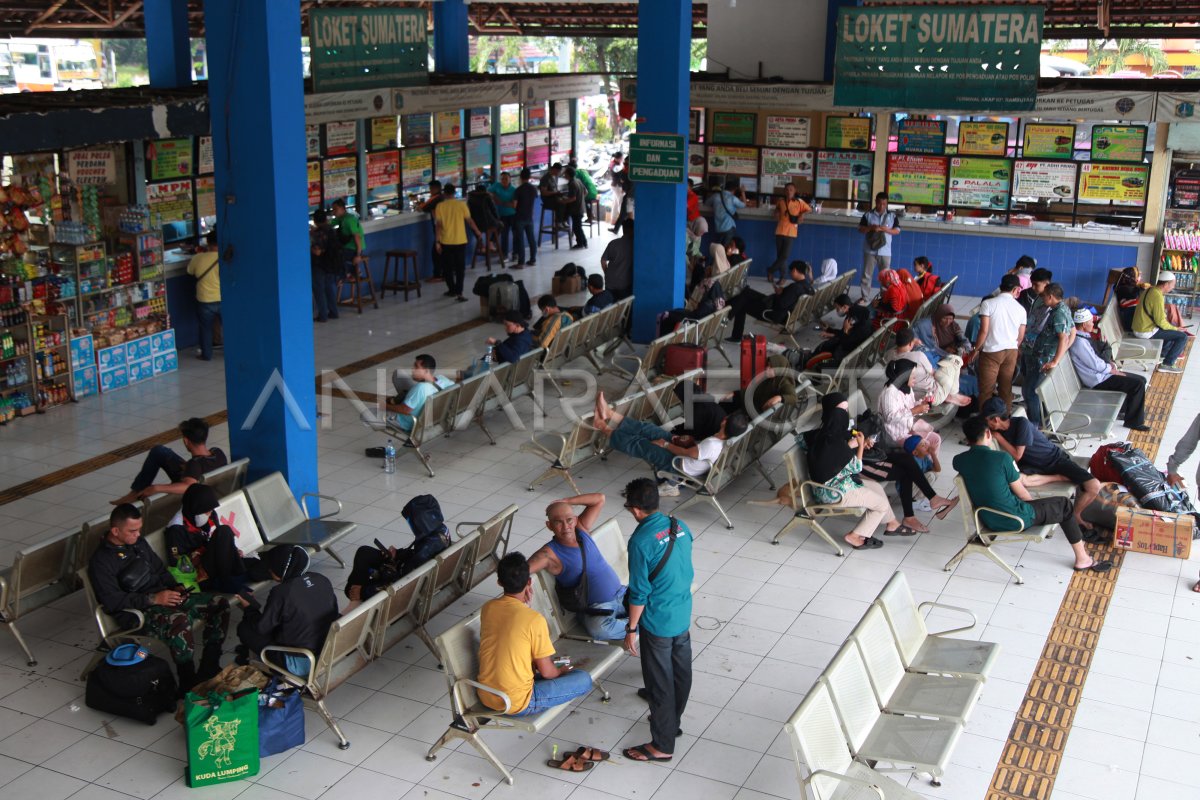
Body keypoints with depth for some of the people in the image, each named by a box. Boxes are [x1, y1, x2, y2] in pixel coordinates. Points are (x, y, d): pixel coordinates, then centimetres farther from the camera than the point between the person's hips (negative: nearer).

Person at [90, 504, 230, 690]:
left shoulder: (139, 543, 15)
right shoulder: (101, 560, -9)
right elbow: (112, 601, -17)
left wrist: (175, 587, 4)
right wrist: (153, 599, -22)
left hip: (162, 597, 9)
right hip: (136, 613, -9)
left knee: (219, 603, -6)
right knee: (179, 620, -39)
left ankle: (208, 669, -2)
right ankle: (188, 684, -27)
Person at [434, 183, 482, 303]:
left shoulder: (440, 206, -5)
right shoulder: (461, 204, -4)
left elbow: (439, 225, -6)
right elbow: (470, 221, -2)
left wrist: (437, 242, -2)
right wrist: (479, 233, 10)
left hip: (446, 242, 0)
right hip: (460, 241, 0)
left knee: (447, 267, 15)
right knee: (460, 268, 3)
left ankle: (452, 290, 22)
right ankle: (459, 293, -7)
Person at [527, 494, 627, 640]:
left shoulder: (582, 529, 2)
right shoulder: (550, 554, -16)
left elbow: (599, 499, 6)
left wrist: (565, 501, -3)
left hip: (622, 594, 6)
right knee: (599, 629, -36)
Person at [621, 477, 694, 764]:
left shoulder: (640, 541, -24)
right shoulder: (680, 526, -2)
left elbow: (639, 592, -20)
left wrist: (631, 628, -9)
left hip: (657, 623, -7)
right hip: (683, 616, 7)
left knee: (659, 683, 6)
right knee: (681, 672, 23)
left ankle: (662, 745, 17)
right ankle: (674, 721, 43)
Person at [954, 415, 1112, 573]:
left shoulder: (958, 460, -7)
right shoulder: (1002, 457, -21)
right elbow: (1022, 494, -7)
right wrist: (1034, 502, 11)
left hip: (988, 521, 6)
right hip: (1015, 520, -6)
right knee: (1064, 505, 17)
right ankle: (1083, 559, 26)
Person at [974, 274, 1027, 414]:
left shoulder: (988, 304, -9)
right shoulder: (1020, 309, 3)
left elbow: (984, 330, -13)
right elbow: (1021, 336, 8)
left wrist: (976, 349, -2)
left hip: (991, 351, -4)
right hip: (1011, 351, 4)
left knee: (986, 389, 2)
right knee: (1006, 389, 13)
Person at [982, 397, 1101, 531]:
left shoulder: (1021, 423, -21)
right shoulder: (1000, 430, -4)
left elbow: (1017, 455, -19)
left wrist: (998, 436, -16)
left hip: (1056, 458, -3)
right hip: (1035, 467, 4)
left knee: (1094, 486, -23)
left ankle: (1076, 514, 6)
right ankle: (1060, 477, -16)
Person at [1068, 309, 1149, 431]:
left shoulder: (1084, 336, 9)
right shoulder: (1079, 342, -23)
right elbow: (1095, 365, -21)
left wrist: (1109, 365, 1)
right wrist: (1112, 369, -6)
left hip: (1101, 372, 10)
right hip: (1098, 381, -10)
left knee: (1141, 380, 10)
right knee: (1138, 384, -16)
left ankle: (1124, 410, 24)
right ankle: (1134, 421, -4)